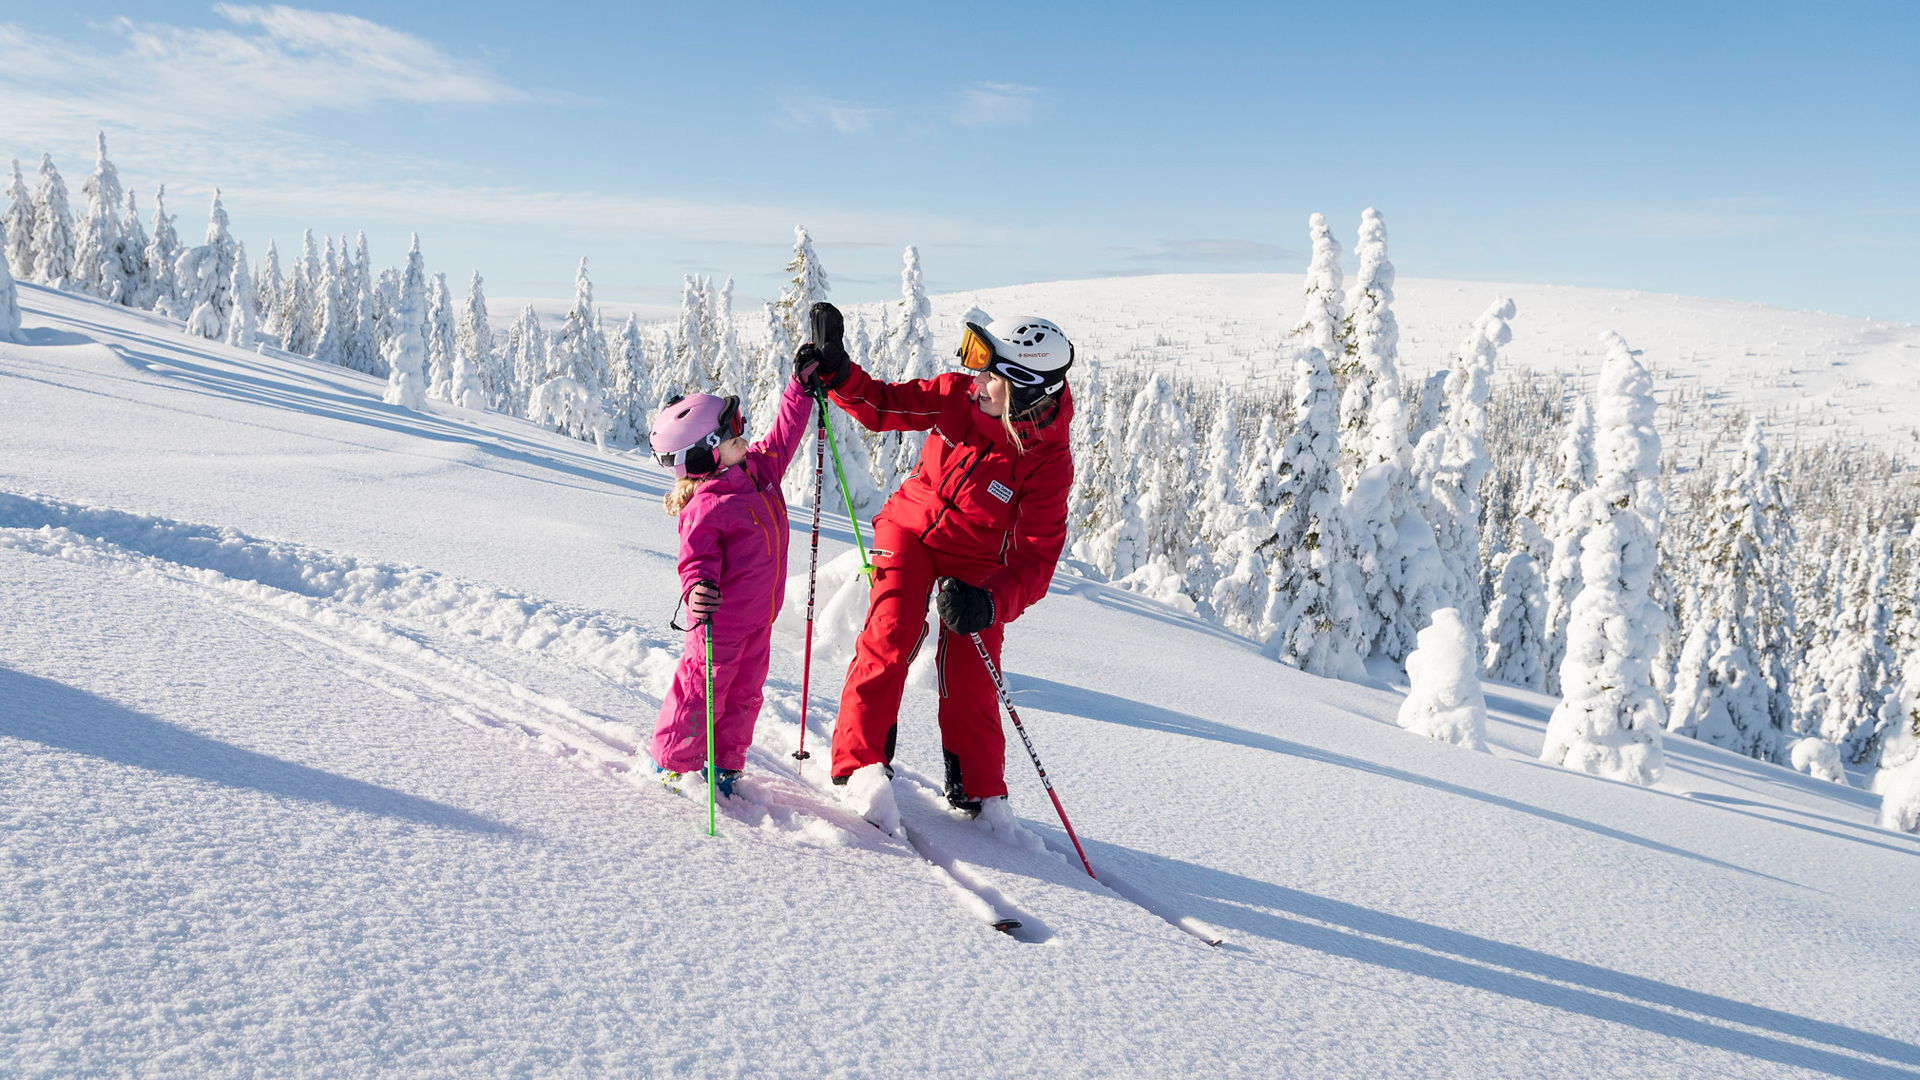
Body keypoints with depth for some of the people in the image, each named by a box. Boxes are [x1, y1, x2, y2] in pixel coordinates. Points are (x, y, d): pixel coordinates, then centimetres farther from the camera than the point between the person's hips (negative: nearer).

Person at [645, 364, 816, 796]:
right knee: (702, 692, 4)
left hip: (758, 618, 8)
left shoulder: (758, 469, 2)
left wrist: (803, 385, 16)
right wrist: (697, 591, -46)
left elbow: (783, 436, 15)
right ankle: (673, 764, 23)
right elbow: (697, 559, -25)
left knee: (745, 694, 18)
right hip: (721, 620, -8)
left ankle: (726, 764, 33)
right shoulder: (704, 508, -24)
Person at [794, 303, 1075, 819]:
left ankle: (978, 790, 16)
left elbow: (1036, 559, -28)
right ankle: (859, 761, -5)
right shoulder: (958, 395, -18)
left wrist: (991, 602, -45)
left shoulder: (1048, 463, -27)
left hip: (976, 561, -2)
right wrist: (839, 374, -22)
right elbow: (884, 406, -4)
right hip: (910, 529, 2)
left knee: (969, 679, -5)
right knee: (889, 641, -17)